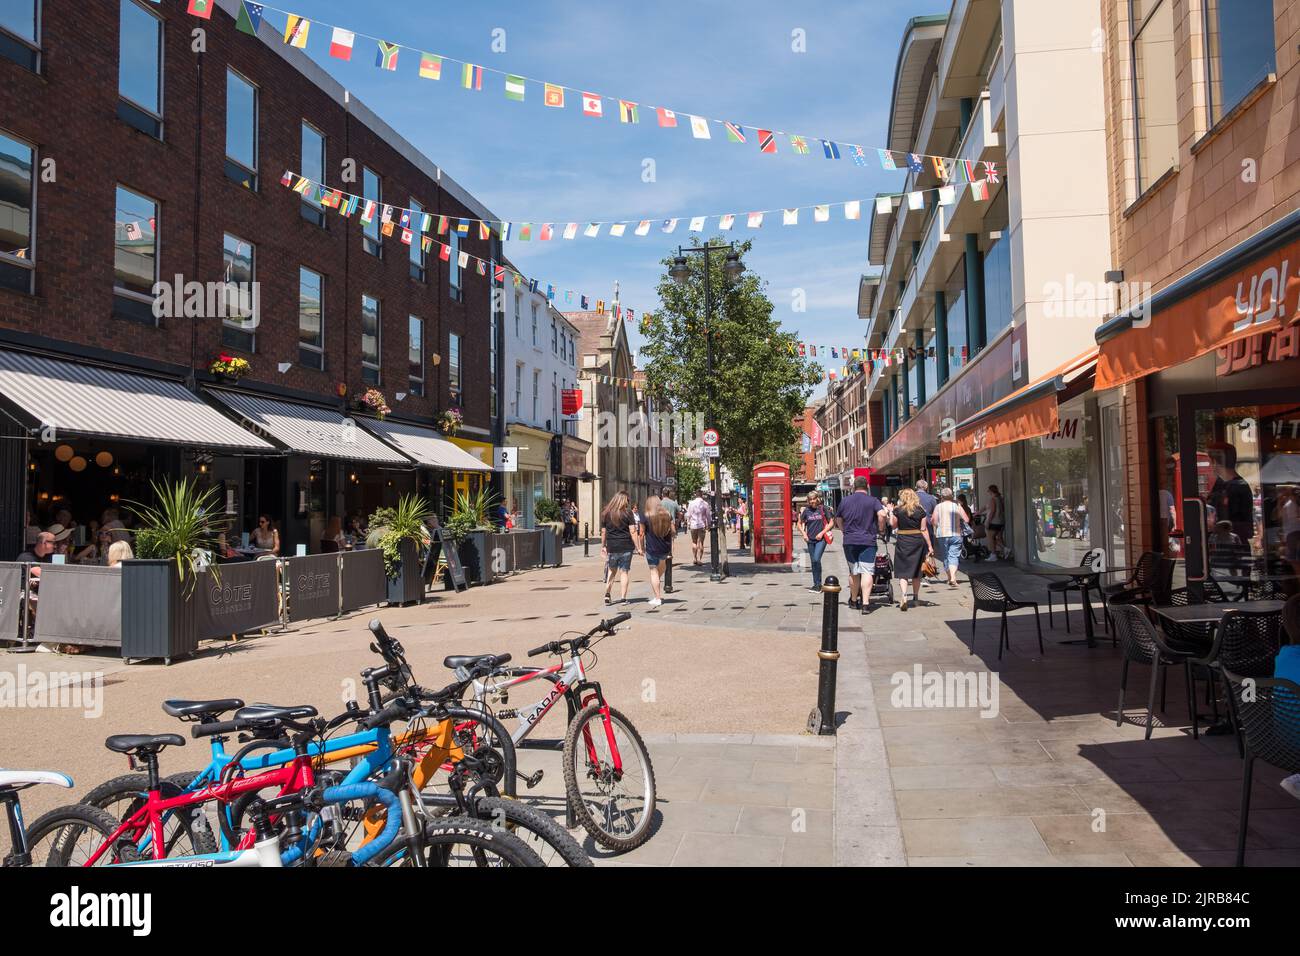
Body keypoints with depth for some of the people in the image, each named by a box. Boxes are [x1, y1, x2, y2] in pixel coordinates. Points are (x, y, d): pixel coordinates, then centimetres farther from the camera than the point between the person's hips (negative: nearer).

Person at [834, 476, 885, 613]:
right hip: (867, 541, -3)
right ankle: (865, 603, -16)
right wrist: (880, 529, -2)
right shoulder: (873, 500, -1)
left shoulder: (845, 501, 9)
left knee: (853, 572, 15)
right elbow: (881, 514, -16)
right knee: (867, 572, -6)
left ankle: (853, 601, 26)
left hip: (849, 541, 3)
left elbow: (838, 520, 16)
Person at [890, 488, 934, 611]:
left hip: (903, 542, -2)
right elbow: (924, 530, -1)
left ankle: (903, 597, -21)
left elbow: (893, 525, 6)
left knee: (902, 571, -2)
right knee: (916, 570, 16)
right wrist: (930, 546, 4)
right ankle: (916, 598, 27)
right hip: (918, 541, 2)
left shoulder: (898, 511, -5)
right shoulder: (920, 511, -1)